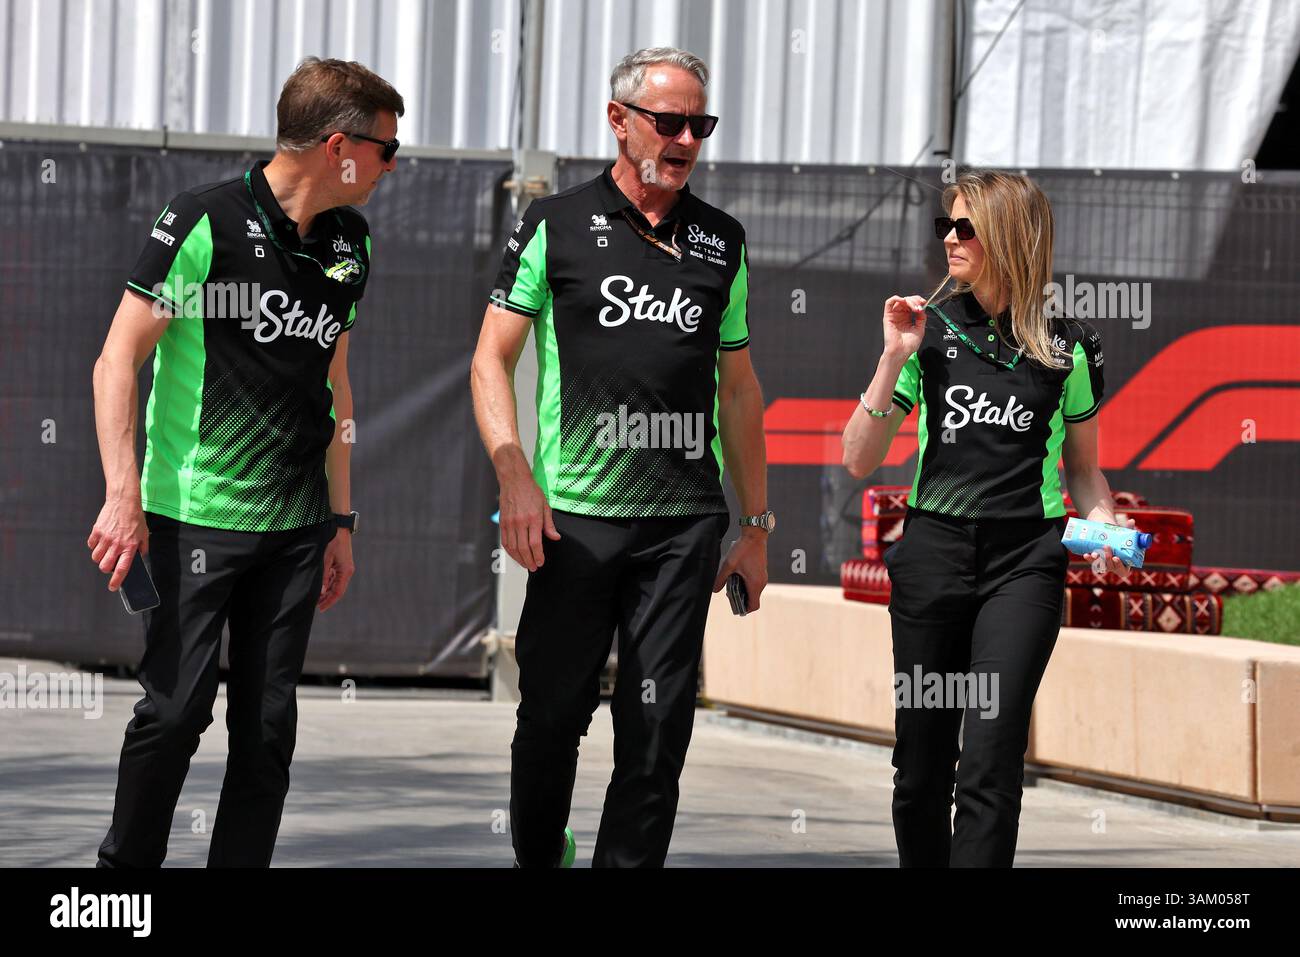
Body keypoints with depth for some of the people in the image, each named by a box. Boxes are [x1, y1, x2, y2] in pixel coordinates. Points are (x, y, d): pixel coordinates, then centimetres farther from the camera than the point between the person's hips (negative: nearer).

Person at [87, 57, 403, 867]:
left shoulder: (350, 244, 10)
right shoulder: (205, 222, -10)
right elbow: (119, 360, -10)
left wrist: (341, 519, 18)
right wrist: (123, 495, -18)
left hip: (294, 528, 6)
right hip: (194, 519, -6)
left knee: (269, 724, 4)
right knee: (176, 710, -5)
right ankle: (125, 869, 9)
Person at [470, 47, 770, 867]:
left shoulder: (721, 241, 13)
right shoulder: (557, 226, 3)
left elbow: (739, 389, 18)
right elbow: (493, 360, 2)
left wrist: (758, 524, 15)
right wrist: (515, 477, -12)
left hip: (685, 522, 2)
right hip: (573, 518, -2)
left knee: (659, 727, -2)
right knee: (554, 714, 4)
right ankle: (537, 858, 24)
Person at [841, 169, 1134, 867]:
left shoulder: (1067, 346, 4)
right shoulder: (930, 329, 6)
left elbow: (1082, 467, 15)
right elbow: (859, 461, 3)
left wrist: (1103, 522, -5)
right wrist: (894, 359, -7)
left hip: (1024, 560, -2)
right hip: (933, 549, 2)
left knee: (989, 760, -13)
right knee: (921, 758, 6)